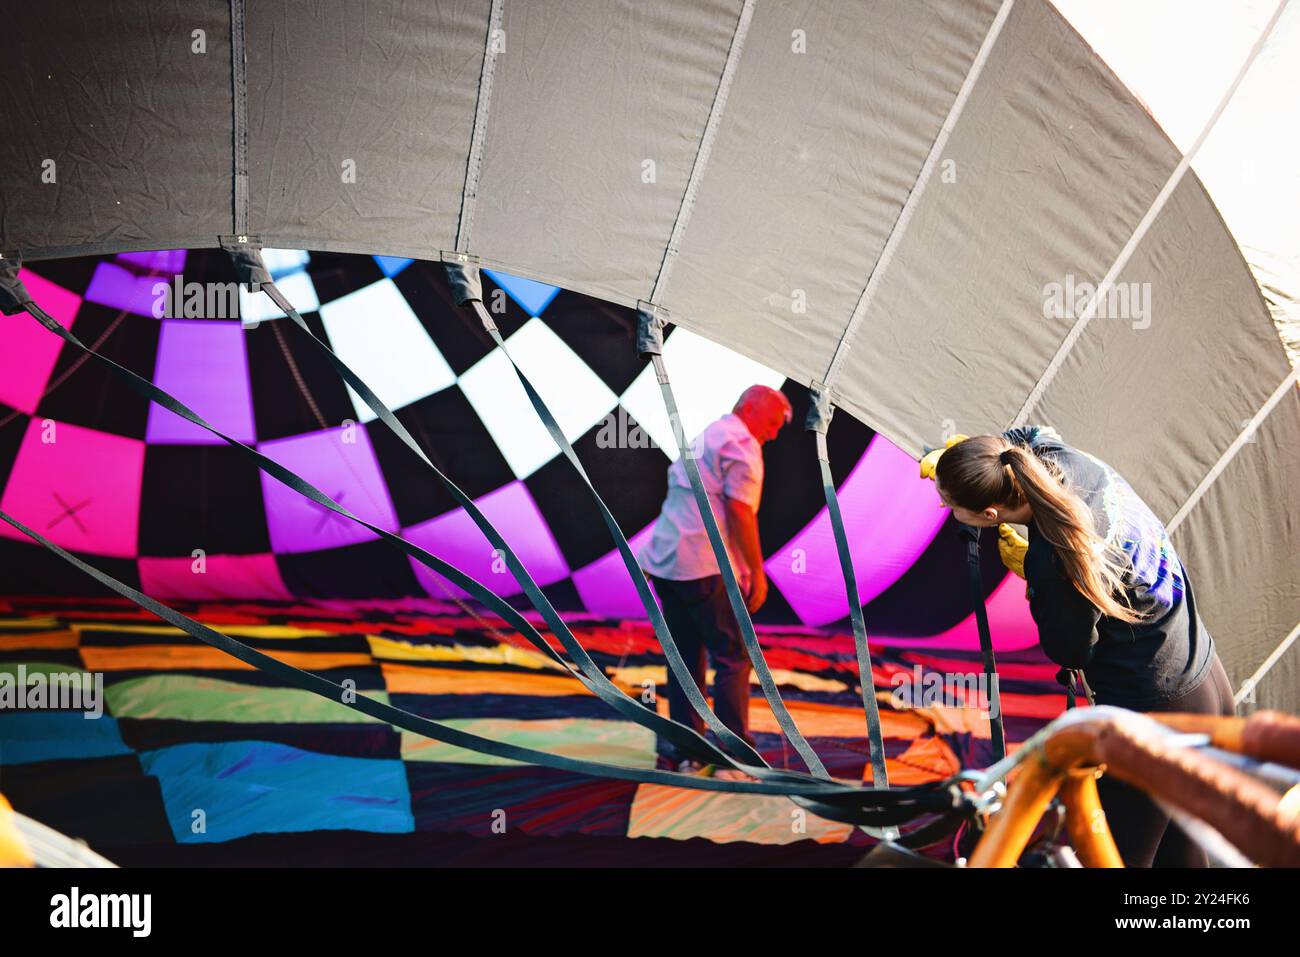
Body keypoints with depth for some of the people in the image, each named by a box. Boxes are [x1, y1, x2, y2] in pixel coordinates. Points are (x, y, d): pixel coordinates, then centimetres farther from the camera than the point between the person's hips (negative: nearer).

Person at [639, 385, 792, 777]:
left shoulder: (702, 439, 22)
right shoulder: (742, 443, -7)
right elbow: (739, 511, -15)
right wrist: (757, 572, -11)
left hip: (663, 560, 9)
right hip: (705, 567, -9)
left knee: (686, 657, 14)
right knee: (733, 658, -1)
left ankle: (680, 750, 18)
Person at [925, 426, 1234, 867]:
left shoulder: (1054, 564, -33)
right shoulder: (1073, 461, -9)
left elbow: (1069, 653, -13)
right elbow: (1036, 433, 18)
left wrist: (1026, 571, -5)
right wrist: (961, 459, 16)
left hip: (1153, 716, -9)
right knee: (1181, 852, 23)